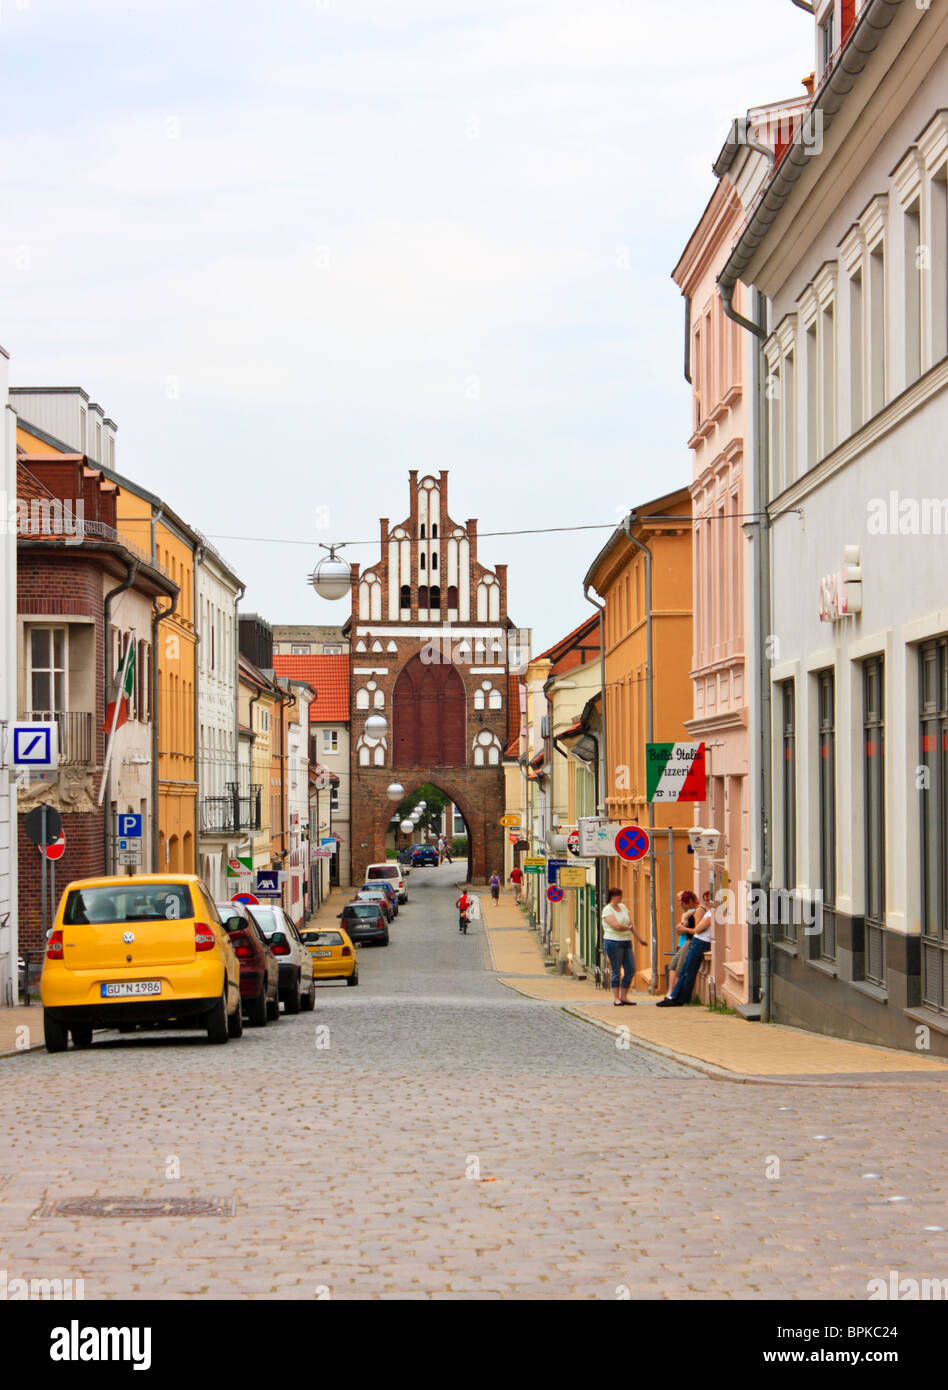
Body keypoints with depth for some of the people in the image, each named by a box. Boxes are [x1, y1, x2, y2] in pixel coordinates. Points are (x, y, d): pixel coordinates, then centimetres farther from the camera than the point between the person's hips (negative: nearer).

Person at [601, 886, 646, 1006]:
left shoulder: (623, 907, 15)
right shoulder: (607, 910, -8)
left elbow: (631, 924, 19)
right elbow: (616, 926, -19)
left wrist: (639, 938, 20)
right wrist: (628, 928, -2)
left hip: (626, 942, 7)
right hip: (613, 942, -7)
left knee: (631, 970, 3)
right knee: (616, 971, -5)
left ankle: (623, 996, 11)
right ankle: (616, 998, 1)